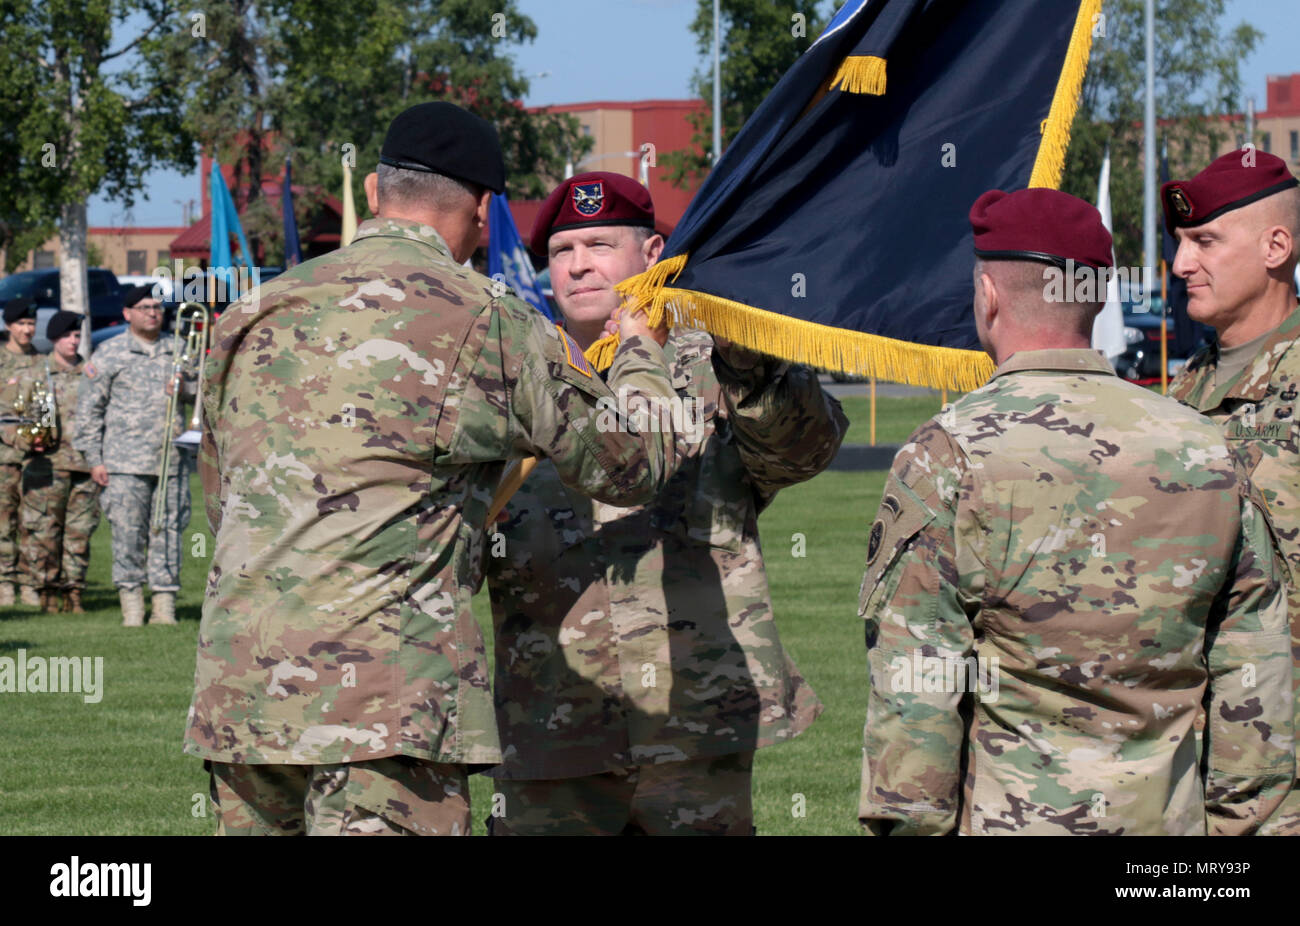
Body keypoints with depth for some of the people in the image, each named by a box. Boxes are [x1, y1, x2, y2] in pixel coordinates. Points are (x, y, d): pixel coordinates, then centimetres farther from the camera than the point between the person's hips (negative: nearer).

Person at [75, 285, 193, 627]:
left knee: (168, 533, 1)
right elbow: (89, 408, 4)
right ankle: (132, 607, 4)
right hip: (126, 462, -3)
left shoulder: (178, 350, 15)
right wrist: (94, 459, -2)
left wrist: (186, 388, -2)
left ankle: (164, 605, 7)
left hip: (173, 460, 3)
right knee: (128, 533, -3)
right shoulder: (109, 353, 4)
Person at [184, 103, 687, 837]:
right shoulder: (486, 323, -1)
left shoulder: (254, 314, 16)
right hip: (385, 692, -6)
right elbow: (638, 462, 10)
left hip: (233, 690, 6)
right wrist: (642, 351, 29)